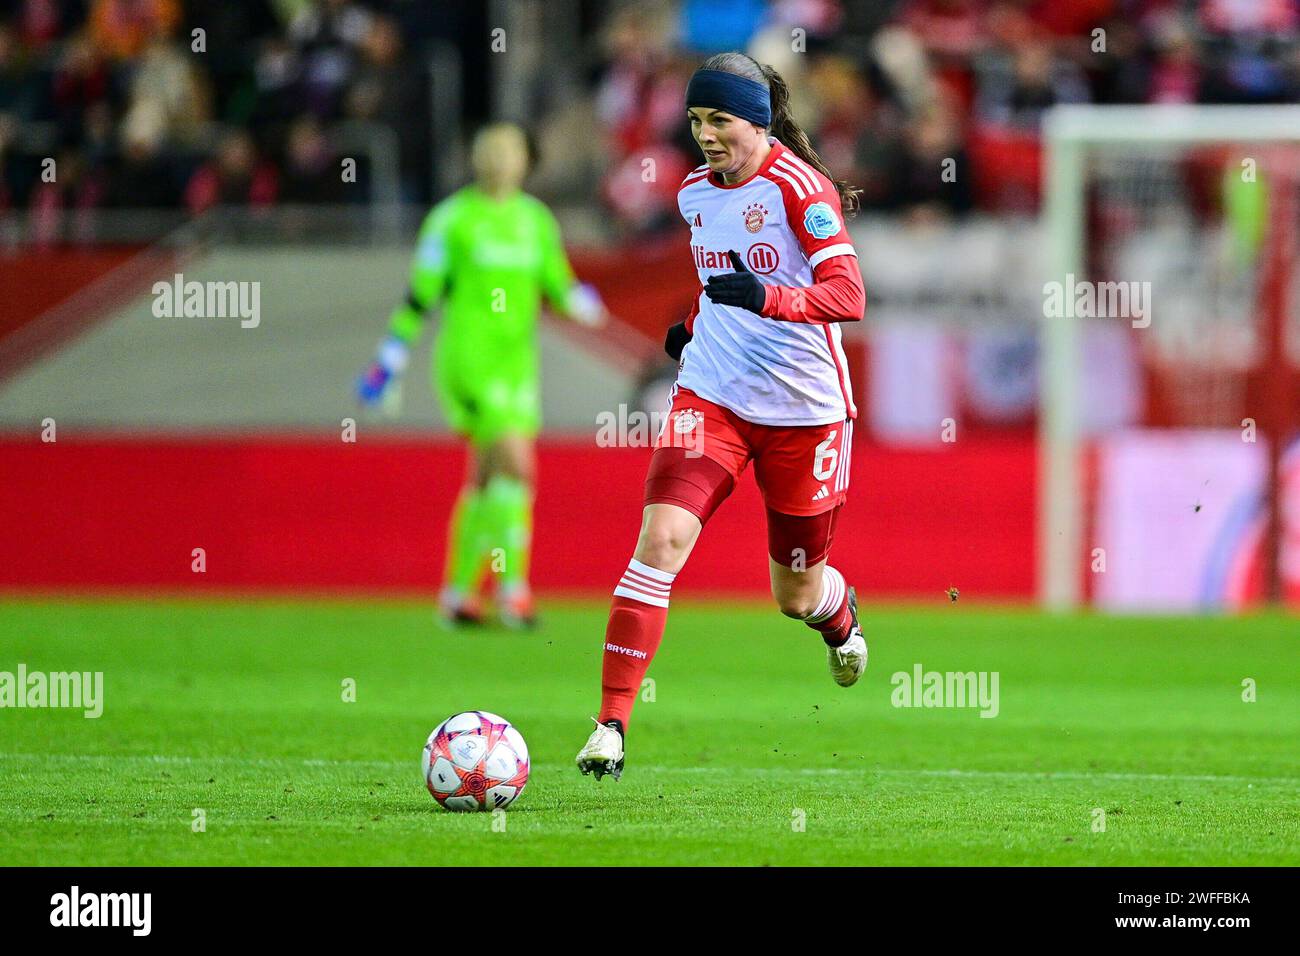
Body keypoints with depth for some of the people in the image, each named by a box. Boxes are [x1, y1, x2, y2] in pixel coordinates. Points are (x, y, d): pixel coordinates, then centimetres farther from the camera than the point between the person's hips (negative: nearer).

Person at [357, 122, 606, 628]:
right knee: (516, 467, -17)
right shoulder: (452, 218, -4)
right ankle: (513, 586, -14)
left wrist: (579, 301, -8)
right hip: (468, 355, -6)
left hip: (517, 360, 6)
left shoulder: (536, 219, 12)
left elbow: (556, 284, 16)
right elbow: (420, 294, -3)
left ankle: (458, 591, 18)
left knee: (485, 479, 9)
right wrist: (390, 360, -4)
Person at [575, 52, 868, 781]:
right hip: (712, 394, 4)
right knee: (661, 538, -19)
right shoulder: (697, 195, 7)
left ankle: (842, 617, 51)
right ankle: (611, 726, -20)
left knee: (797, 595, 10)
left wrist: (765, 298, -38)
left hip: (803, 410, -4)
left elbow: (848, 296, -24)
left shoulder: (796, 186, -13)